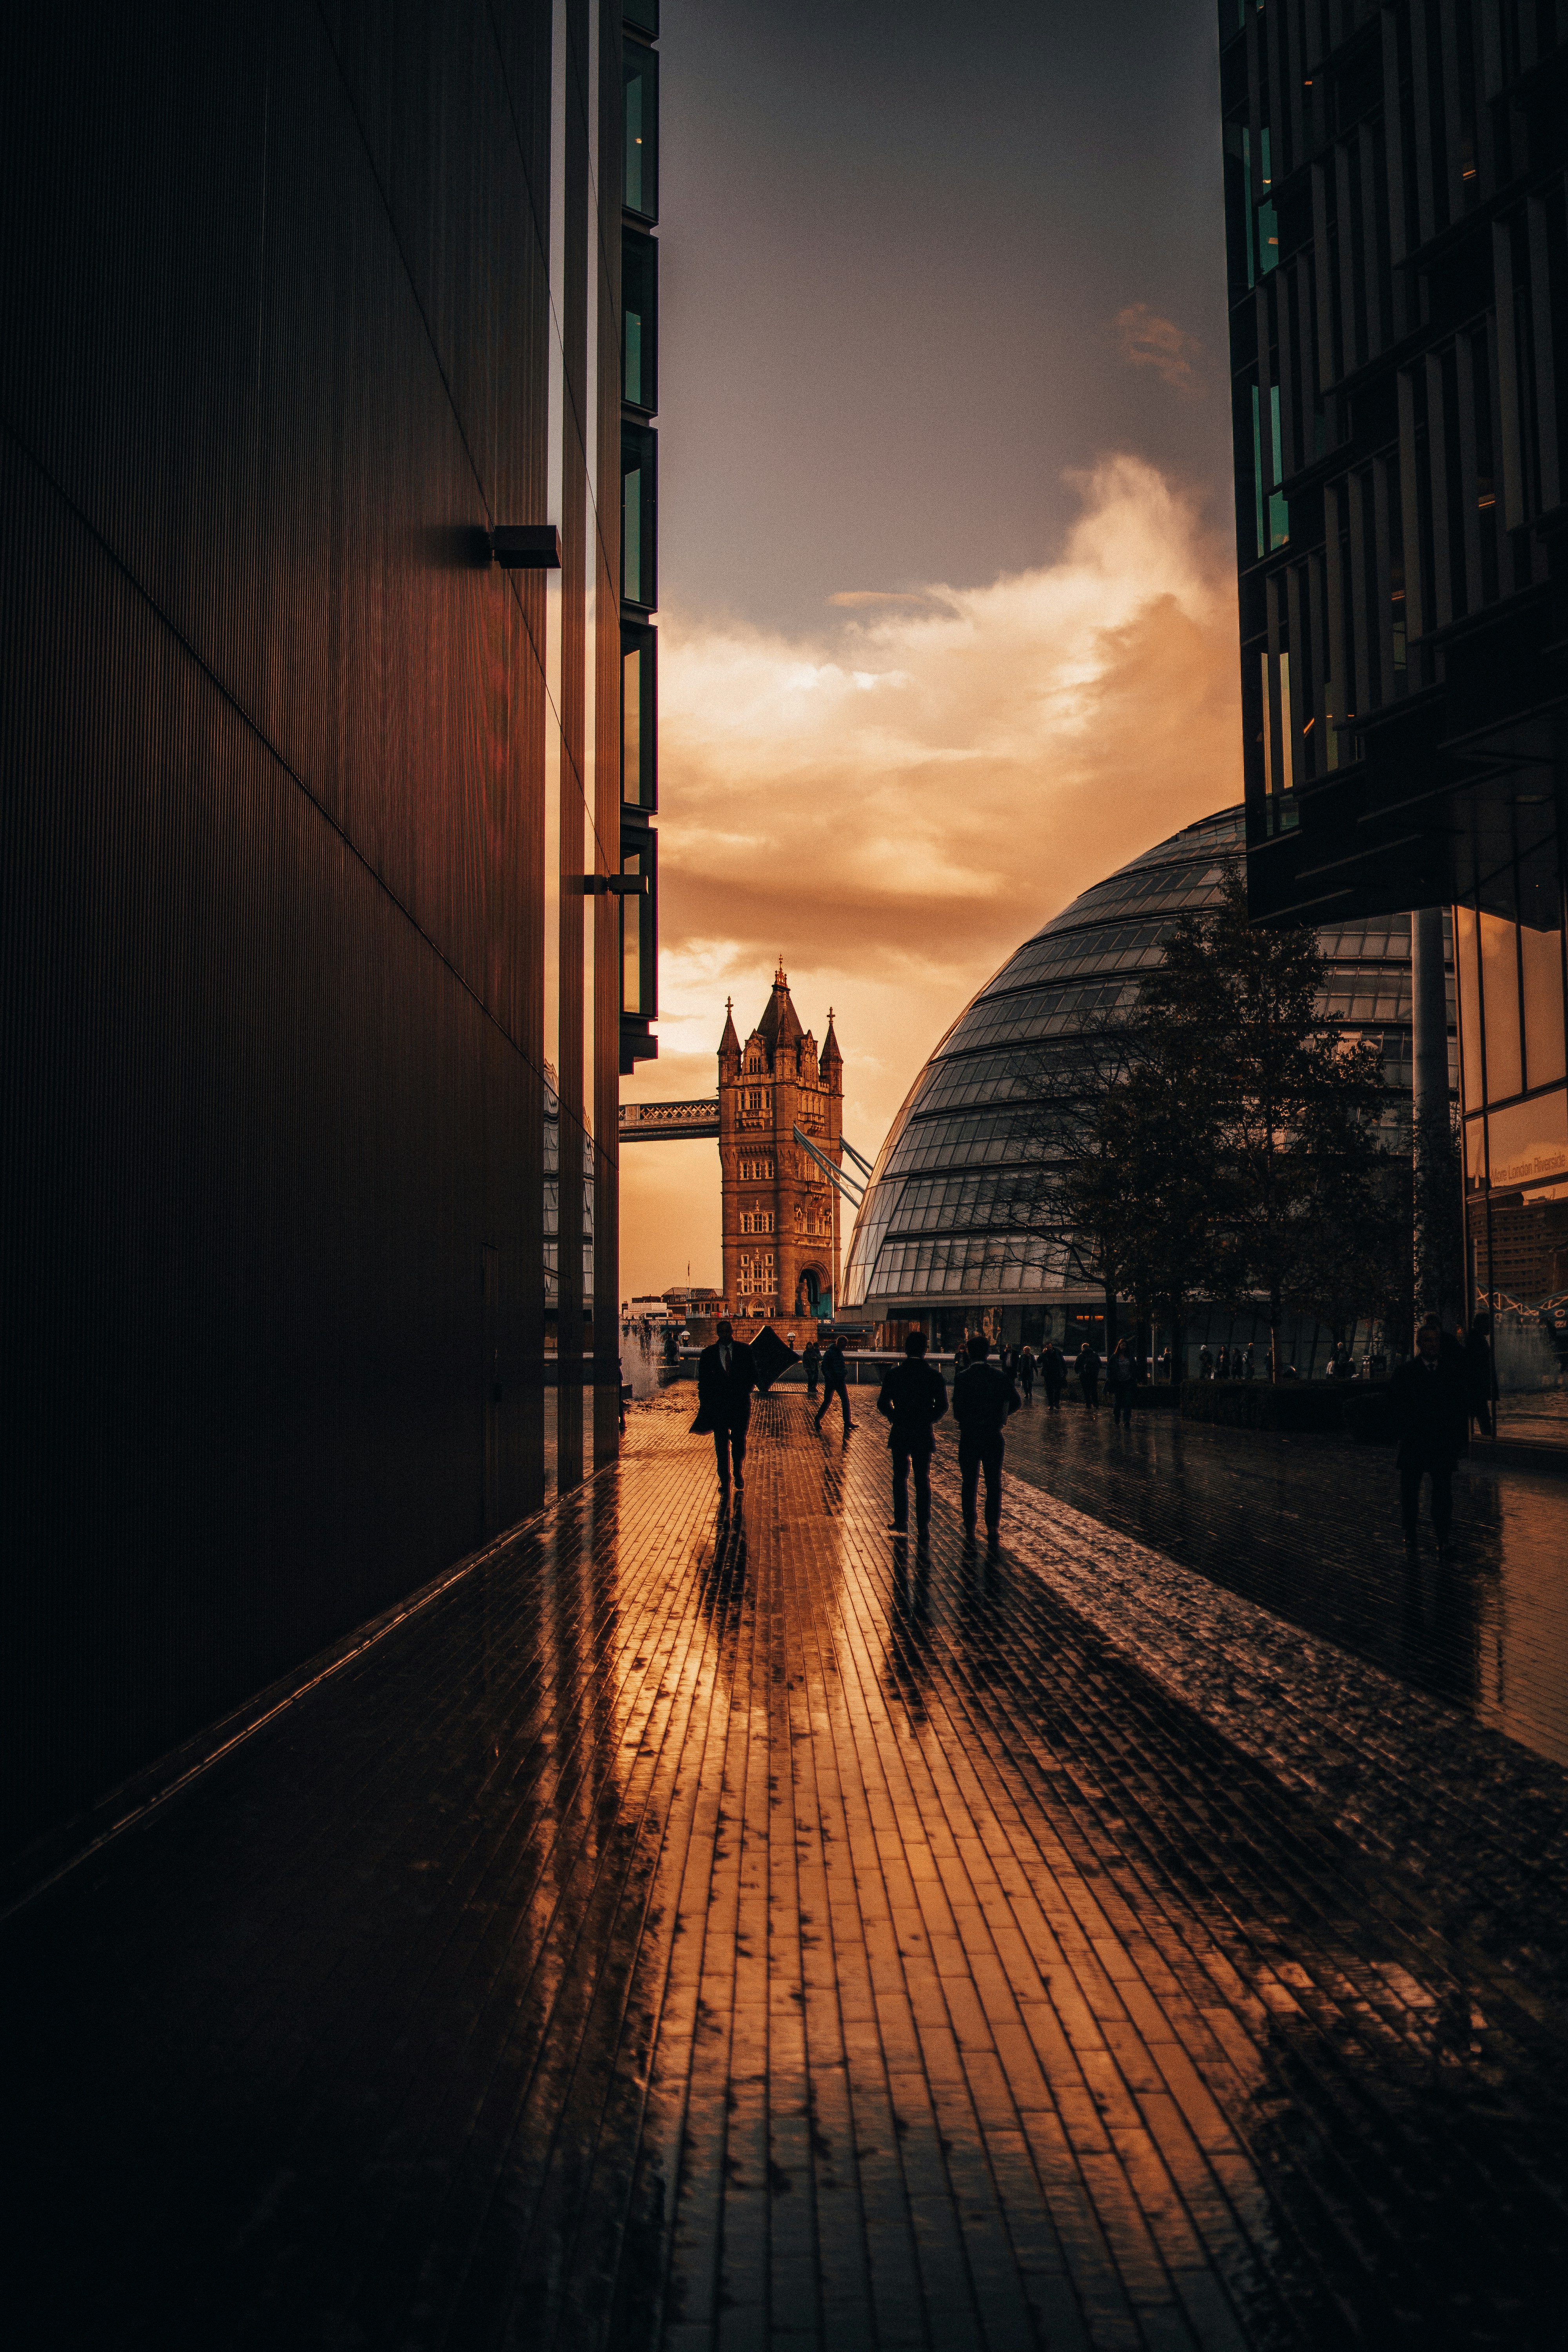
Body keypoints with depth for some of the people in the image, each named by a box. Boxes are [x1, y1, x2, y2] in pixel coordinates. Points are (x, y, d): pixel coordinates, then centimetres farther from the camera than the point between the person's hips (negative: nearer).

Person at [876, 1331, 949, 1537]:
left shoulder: (894, 1373, -6)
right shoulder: (934, 1374, -5)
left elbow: (883, 1404, -5)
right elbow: (942, 1406, -6)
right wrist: (929, 1420, 10)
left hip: (900, 1433, 0)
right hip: (924, 1434, 0)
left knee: (900, 1477, 13)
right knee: (923, 1479, 9)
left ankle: (901, 1522, 13)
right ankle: (923, 1525, 9)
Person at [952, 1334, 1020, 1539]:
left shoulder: (962, 1378, -10)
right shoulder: (1000, 1375, -4)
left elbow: (958, 1412, -12)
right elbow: (1016, 1402, -1)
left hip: (969, 1437, -1)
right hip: (994, 1437, 1)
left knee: (969, 1483, 11)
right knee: (994, 1483, 10)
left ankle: (970, 1527, 14)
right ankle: (993, 1526, 6)